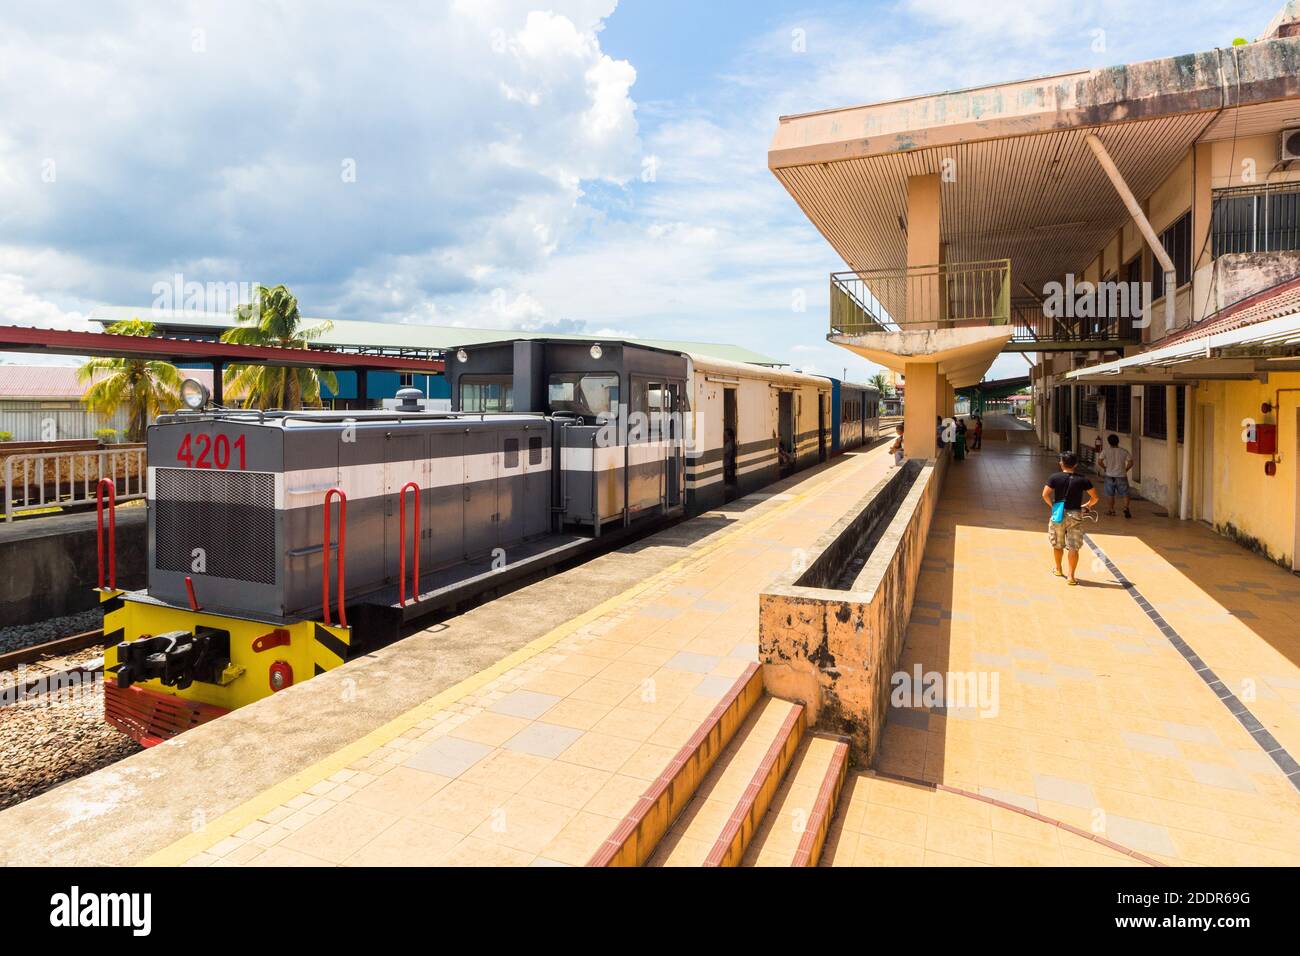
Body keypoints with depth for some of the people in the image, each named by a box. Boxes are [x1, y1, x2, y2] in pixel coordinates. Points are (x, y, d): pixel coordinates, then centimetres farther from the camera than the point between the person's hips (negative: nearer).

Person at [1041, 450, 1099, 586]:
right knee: (1073, 547, 2)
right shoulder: (1082, 480, -3)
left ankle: (1058, 569, 37)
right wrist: (1087, 506, 16)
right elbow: (1095, 497, -1)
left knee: (1057, 545, 19)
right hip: (1075, 516, -1)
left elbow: (1045, 494, -11)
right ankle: (1071, 576, -2)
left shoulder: (1055, 477, -5)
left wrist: (1052, 505, 5)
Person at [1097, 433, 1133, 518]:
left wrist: (1104, 468, 4)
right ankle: (1126, 508, -11)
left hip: (1110, 476, 0)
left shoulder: (1106, 451, -6)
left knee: (1110, 495, 12)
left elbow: (1099, 461, -13)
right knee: (1125, 494, 8)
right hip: (1121, 476, 0)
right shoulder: (1124, 451, -2)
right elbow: (1130, 462, -4)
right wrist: (1126, 470, 10)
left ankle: (1110, 510, 20)